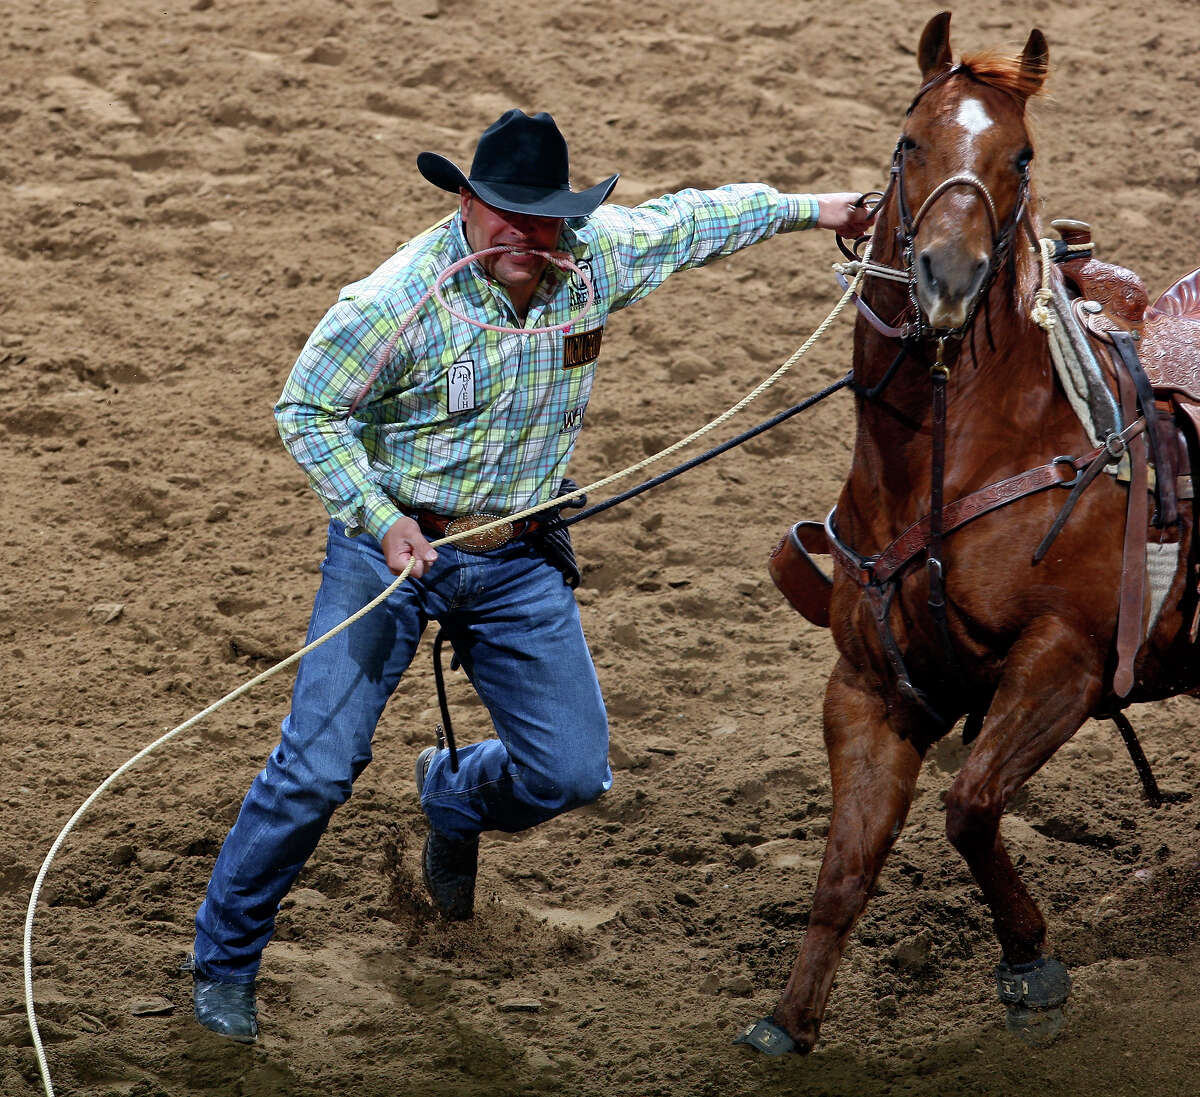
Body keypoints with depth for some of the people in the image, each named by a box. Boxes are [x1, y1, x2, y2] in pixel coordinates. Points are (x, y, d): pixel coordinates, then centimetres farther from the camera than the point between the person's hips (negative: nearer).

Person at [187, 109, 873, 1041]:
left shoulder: (598, 257, -7)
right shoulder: (399, 300, -21)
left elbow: (690, 222, 12)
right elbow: (307, 411, -11)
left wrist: (809, 208, 22)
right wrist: (381, 518, -22)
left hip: (519, 561, 5)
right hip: (393, 546, -4)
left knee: (573, 771, 6)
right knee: (319, 765, -11)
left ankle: (454, 798, 41)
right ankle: (226, 959, 7)